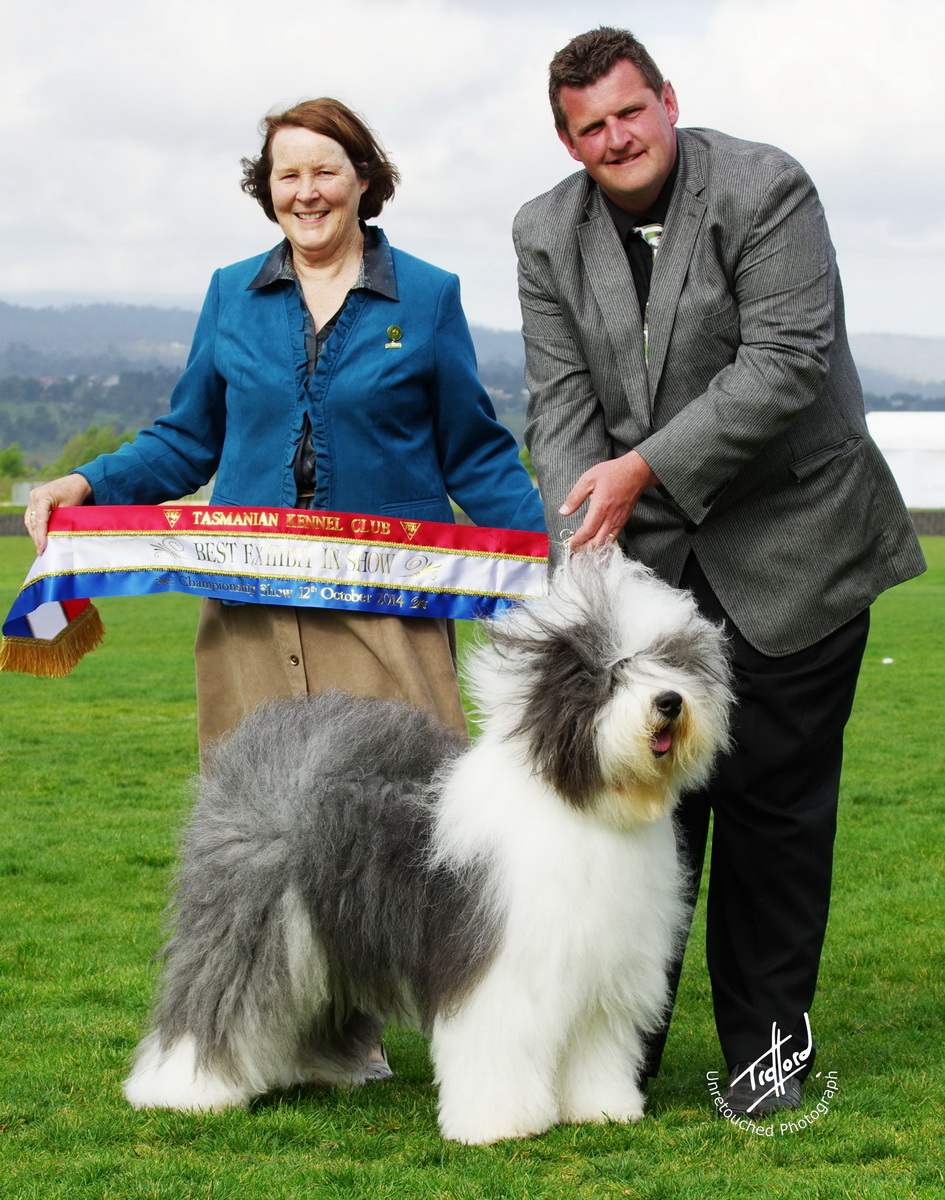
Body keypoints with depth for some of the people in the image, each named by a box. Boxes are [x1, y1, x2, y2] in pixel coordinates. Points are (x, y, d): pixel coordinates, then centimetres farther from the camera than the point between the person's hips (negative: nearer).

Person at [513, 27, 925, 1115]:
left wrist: (644, 468, -23)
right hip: (650, 561, 4)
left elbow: (785, 364, -20)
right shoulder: (547, 234, 3)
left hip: (789, 546, -3)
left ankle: (767, 1045, 14)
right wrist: (584, 528, -17)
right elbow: (560, 400, -1)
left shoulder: (765, 189, -12)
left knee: (771, 798, 1)